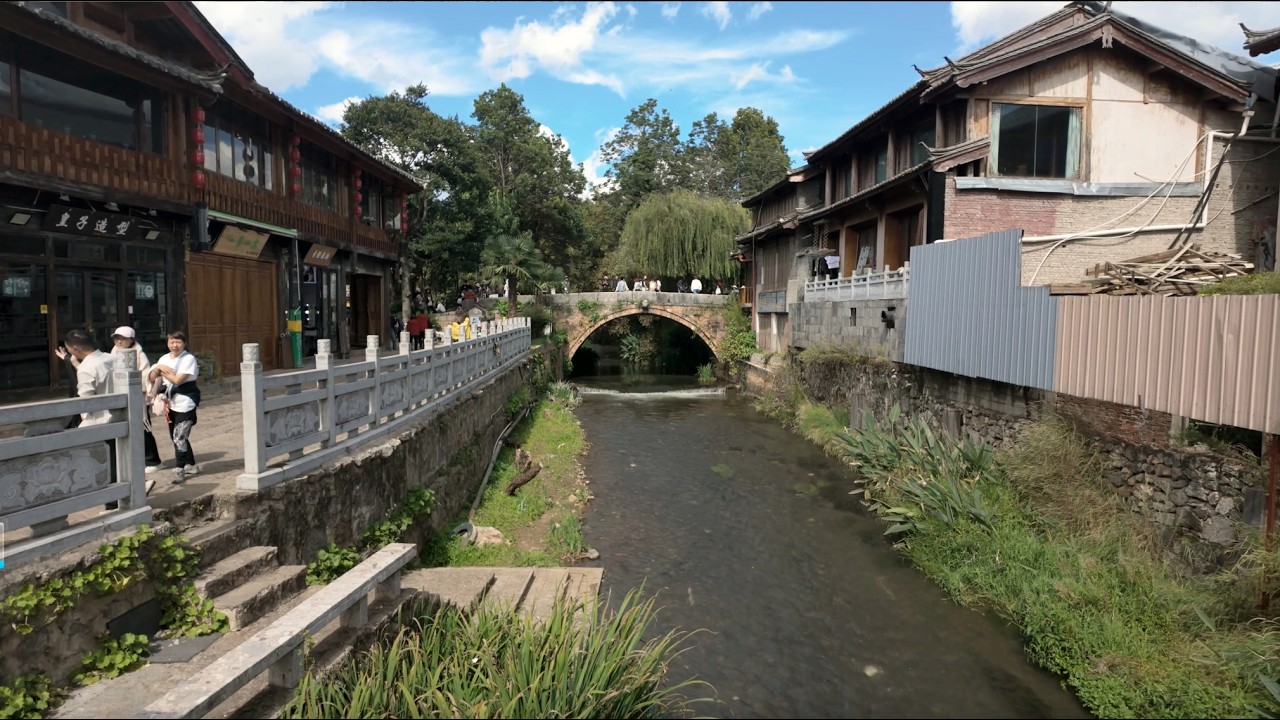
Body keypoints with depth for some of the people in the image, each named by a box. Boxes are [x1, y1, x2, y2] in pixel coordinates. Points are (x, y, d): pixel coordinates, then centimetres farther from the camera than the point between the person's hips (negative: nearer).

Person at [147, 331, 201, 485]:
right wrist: (157, 369, -10)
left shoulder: (189, 358, -10)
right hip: (171, 402, 8)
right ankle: (191, 465, 28)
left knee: (180, 437, -13)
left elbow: (177, 380, -16)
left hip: (185, 401, -8)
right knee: (176, 436, 14)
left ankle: (179, 470, -5)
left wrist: (161, 370, -5)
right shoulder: (164, 358, 10)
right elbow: (152, 378, 10)